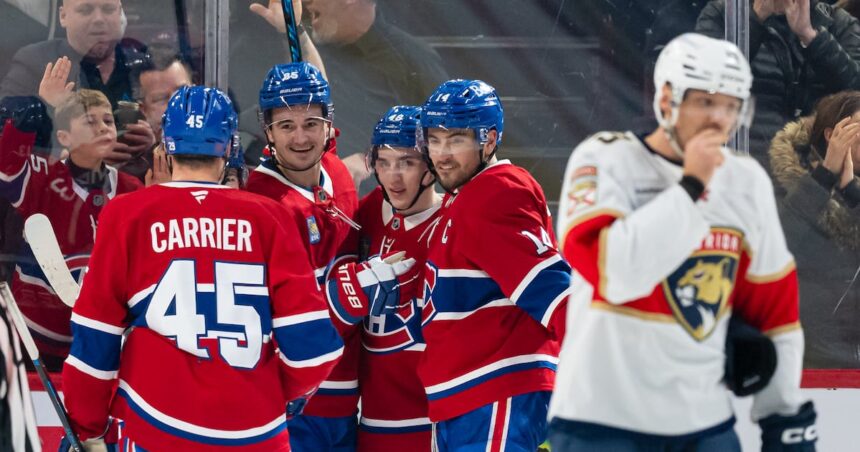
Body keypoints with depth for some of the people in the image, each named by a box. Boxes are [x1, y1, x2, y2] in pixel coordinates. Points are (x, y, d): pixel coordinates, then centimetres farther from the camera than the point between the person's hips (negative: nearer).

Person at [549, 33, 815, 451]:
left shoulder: (748, 181, 6)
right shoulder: (603, 161, -9)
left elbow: (772, 304, 14)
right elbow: (613, 271, -26)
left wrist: (786, 417, 13)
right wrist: (691, 186, -22)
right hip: (602, 418, -5)